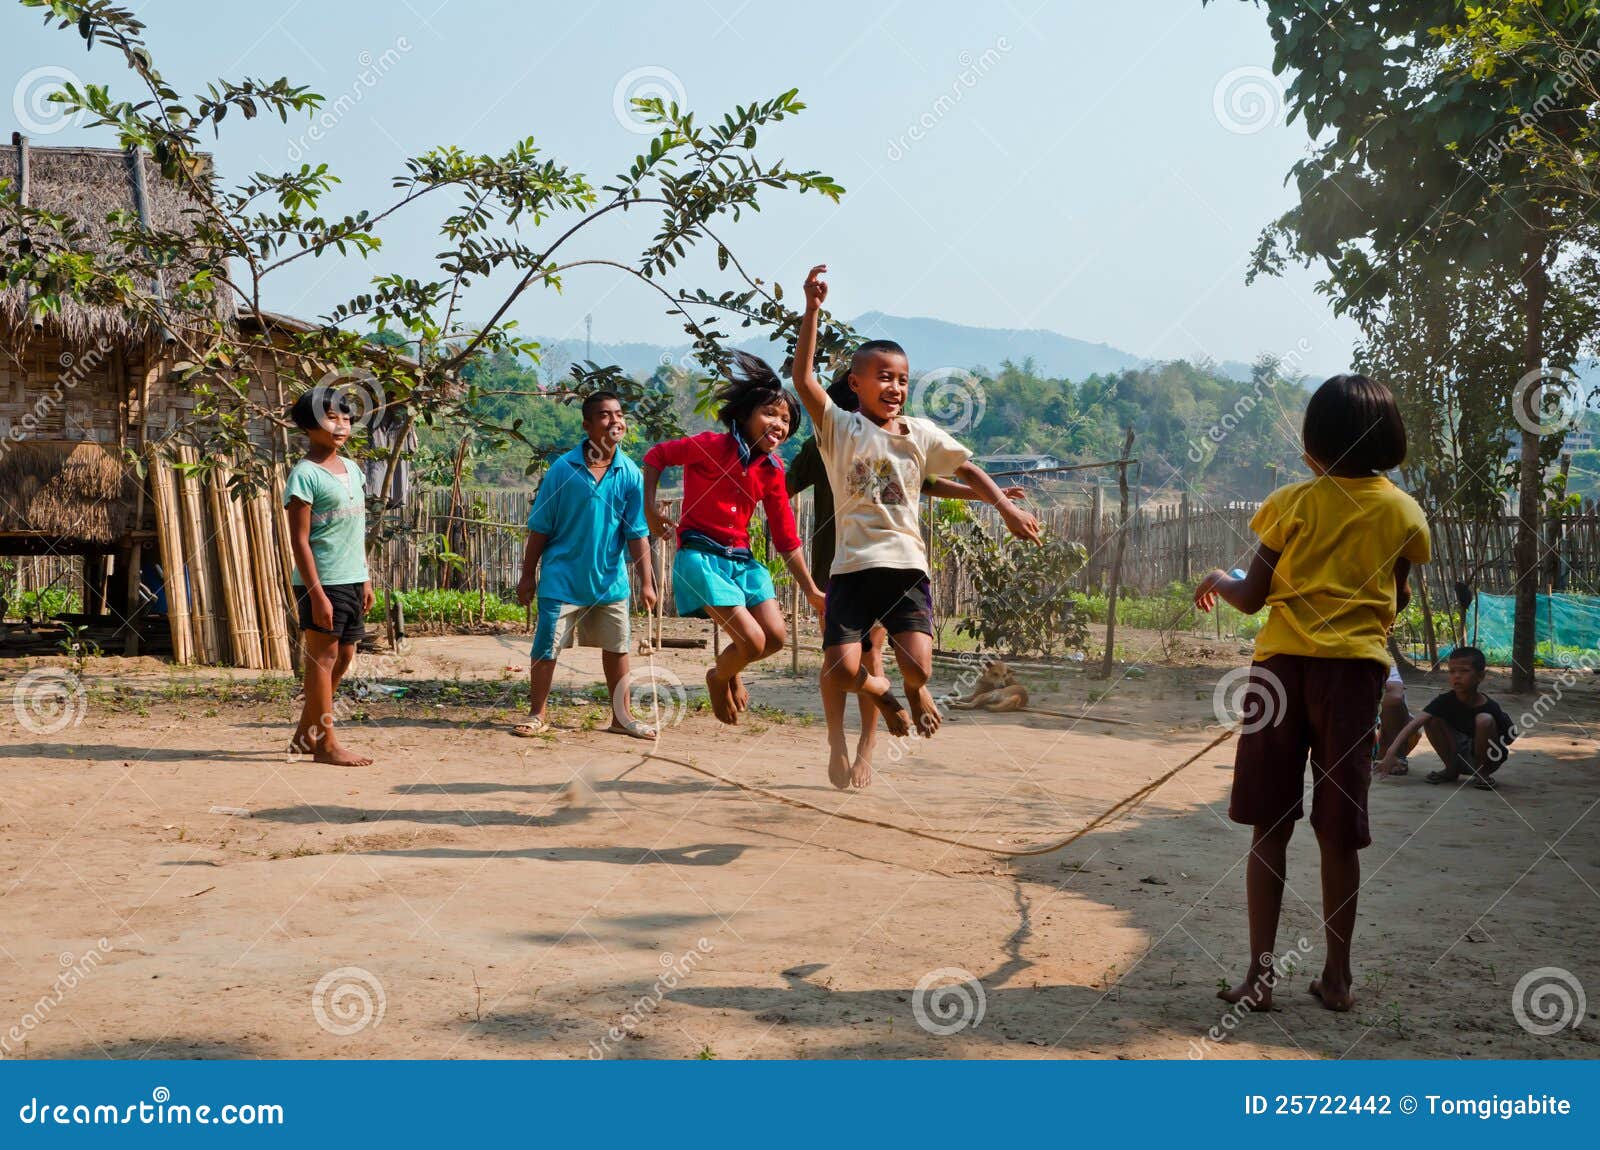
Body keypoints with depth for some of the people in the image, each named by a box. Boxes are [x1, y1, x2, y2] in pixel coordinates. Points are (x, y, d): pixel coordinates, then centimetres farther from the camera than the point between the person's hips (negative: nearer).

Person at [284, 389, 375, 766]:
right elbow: (299, 540, -14)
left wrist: (366, 580, 16)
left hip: (352, 580, 8)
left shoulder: (351, 468, 14)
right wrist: (316, 594, -18)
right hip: (323, 581, -8)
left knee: (344, 655, 13)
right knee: (324, 656, -2)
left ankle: (305, 734, 24)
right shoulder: (305, 474, -11)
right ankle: (325, 743, 5)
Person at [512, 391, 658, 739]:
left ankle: (621, 716, 25)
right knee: (546, 647, 0)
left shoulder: (630, 474, -4)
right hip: (563, 577, -3)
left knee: (616, 647, 12)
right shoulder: (563, 469, -10)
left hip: (610, 579, 3)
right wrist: (527, 575, -2)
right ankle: (537, 715, 14)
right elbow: (540, 527, -3)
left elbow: (637, 534, -1)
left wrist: (646, 581, -6)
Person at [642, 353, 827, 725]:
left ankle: (731, 672, 30)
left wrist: (811, 590, 11)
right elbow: (656, 455, 0)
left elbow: (786, 536, 11)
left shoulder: (772, 470, 6)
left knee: (776, 638, -3)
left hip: (742, 559, 6)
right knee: (753, 642, -16)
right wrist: (650, 508, -8)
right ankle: (718, 678, 19)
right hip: (701, 556, -6)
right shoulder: (712, 446, -11)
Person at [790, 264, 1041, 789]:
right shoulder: (839, 427, 2)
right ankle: (880, 690, 26)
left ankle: (915, 691, 23)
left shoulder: (921, 433, 11)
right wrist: (812, 309, -19)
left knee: (917, 665, -16)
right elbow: (803, 378, -11)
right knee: (840, 670, -12)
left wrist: (1006, 506, 5)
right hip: (852, 567, -1)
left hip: (905, 566, 1)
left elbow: (966, 468, 18)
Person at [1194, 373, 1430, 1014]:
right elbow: (1399, 601, 11)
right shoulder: (1403, 511, 4)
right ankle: (1337, 977, 16)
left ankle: (1260, 973, 4)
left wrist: (1217, 581, 21)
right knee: (1340, 833, 8)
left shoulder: (1292, 504, -1)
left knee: (1270, 828, 5)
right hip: (1357, 666, 1)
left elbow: (1251, 598, 1)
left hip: (1284, 664, -1)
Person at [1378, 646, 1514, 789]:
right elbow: (1416, 723, -28)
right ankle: (1451, 769, -1)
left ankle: (1483, 774, -9)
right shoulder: (1446, 701, -16)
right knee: (1431, 718, -19)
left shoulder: (1490, 708, -22)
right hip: (1458, 755, 3)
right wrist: (1392, 751, -39)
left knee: (1484, 720, -29)